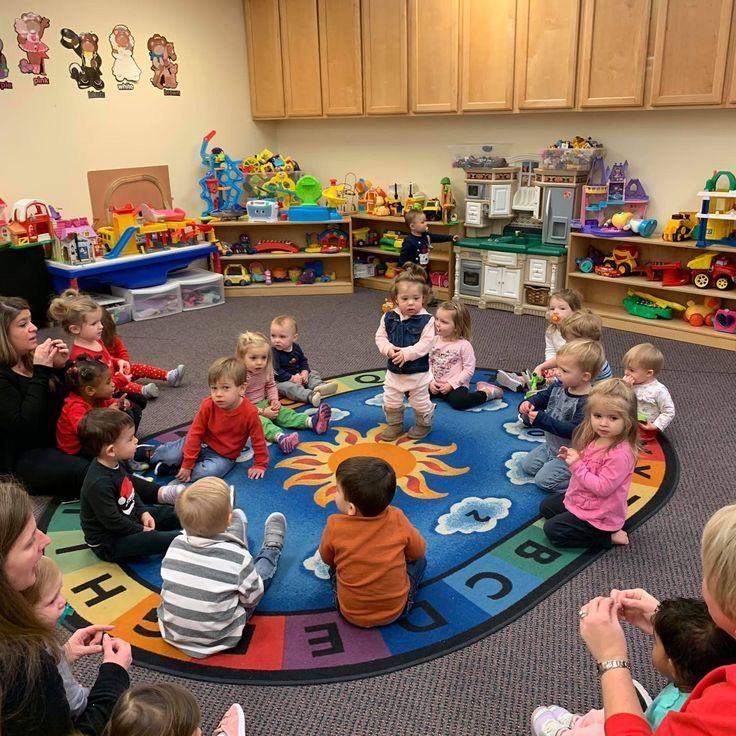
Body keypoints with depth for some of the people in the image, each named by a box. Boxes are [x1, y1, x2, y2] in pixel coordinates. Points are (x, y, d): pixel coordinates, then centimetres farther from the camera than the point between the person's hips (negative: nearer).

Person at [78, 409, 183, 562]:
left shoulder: (115, 463, -5)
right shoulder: (99, 484, -34)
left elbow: (130, 490, 12)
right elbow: (113, 521, -28)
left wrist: (143, 512, 0)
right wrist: (141, 530, -17)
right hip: (108, 543, -10)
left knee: (168, 513, 10)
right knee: (154, 539, -25)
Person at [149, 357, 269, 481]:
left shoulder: (250, 413, -25)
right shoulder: (208, 405, -19)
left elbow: (258, 441, -12)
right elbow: (195, 433, -15)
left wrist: (260, 465, -6)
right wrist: (187, 464, -15)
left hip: (224, 456, -1)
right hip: (202, 444, 2)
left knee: (212, 470, -33)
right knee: (171, 456, -17)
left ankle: (172, 470, -16)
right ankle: (151, 454, 18)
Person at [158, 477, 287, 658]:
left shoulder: (175, 546, -17)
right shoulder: (237, 557, -29)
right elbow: (253, 597, -13)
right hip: (216, 641, -4)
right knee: (262, 569, 17)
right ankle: (272, 549, 49)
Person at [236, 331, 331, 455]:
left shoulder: (266, 370, -4)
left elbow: (271, 386, 14)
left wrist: (274, 400, -5)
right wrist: (262, 412, -23)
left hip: (264, 404, 7)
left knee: (284, 413, -12)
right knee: (261, 421, -34)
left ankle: (311, 422, -27)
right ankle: (279, 436, -62)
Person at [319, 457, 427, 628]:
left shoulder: (335, 526, -22)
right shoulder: (397, 519, -19)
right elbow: (419, 551, -2)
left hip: (351, 613, 1)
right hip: (396, 610, -1)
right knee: (419, 561, 21)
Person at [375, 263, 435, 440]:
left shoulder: (426, 320, -16)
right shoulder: (389, 317, -5)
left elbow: (426, 344, -21)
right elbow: (380, 337, -1)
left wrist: (406, 353, -29)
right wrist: (388, 349, -21)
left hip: (418, 372, -4)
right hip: (394, 371, 4)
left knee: (420, 402, 13)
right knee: (391, 401, 16)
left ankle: (423, 425, 37)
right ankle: (394, 425, 37)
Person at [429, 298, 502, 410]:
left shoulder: (464, 345, -13)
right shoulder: (435, 340, 2)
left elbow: (469, 370, -13)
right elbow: (429, 363, 5)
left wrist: (450, 384, -17)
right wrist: (431, 381, -8)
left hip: (456, 385, -5)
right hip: (435, 385, 5)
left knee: (458, 402, -34)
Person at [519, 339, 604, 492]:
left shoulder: (588, 402, -32)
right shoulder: (558, 387, -8)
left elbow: (573, 430, -37)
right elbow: (542, 397, 6)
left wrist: (542, 420, -39)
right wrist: (528, 403, -18)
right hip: (551, 445, 9)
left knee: (543, 480, -11)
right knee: (527, 465, 15)